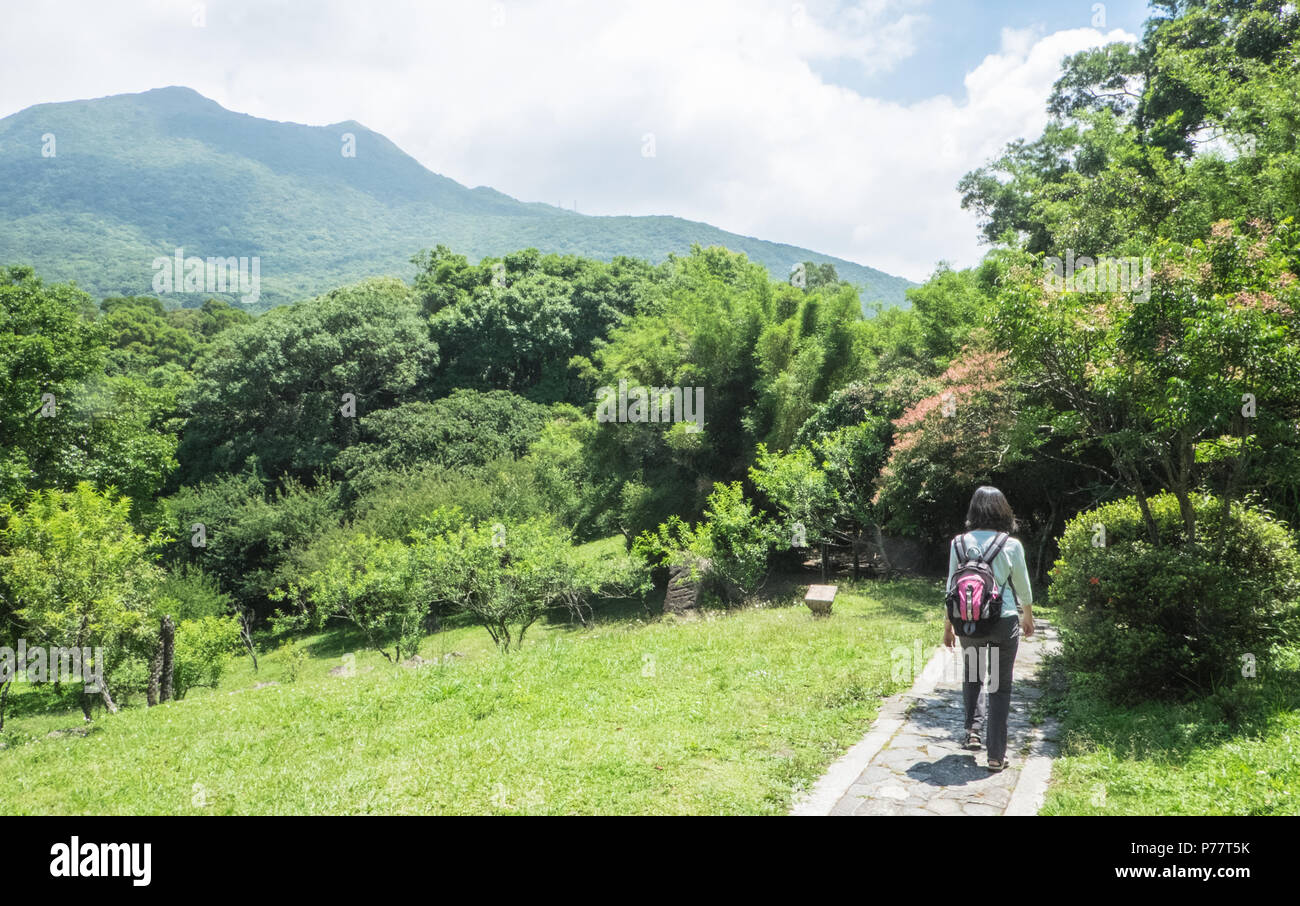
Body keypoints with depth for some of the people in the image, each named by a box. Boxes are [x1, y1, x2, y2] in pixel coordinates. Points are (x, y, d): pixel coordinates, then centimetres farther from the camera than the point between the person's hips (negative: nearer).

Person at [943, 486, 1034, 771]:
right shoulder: (1011, 545, -6)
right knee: (1000, 686, 8)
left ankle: (973, 729, 14)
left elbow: (952, 588, -1)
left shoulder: (959, 543, -5)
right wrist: (1028, 617, 24)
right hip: (1005, 620, -1)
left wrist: (947, 626, 10)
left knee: (972, 675, 26)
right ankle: (996, 755, 11)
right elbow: (1023, 588, 5)